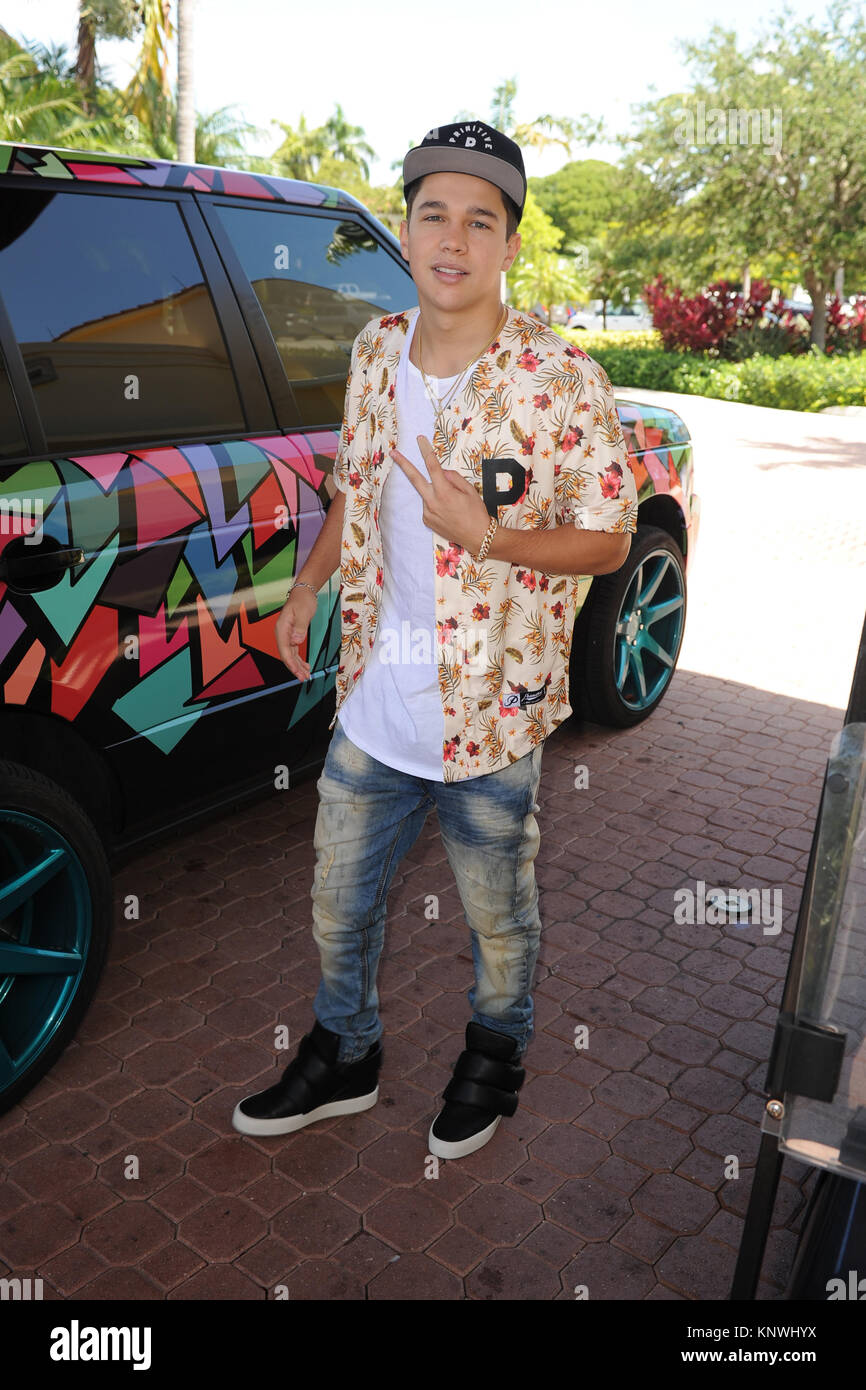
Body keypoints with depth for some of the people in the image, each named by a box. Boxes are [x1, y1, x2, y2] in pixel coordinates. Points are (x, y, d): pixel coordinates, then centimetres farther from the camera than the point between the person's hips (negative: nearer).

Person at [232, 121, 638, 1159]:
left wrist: (484, 536, -26)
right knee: (339, 900, 19)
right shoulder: (375, 352, 2)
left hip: (491, 714, -4)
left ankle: (495, 1055, 47)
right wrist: (308, 584, 4)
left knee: (498, 915, 17)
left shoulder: (560, 380, -15)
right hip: (372, 704, 5)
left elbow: (608, 539, -11)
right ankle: (342, 1057, 45)